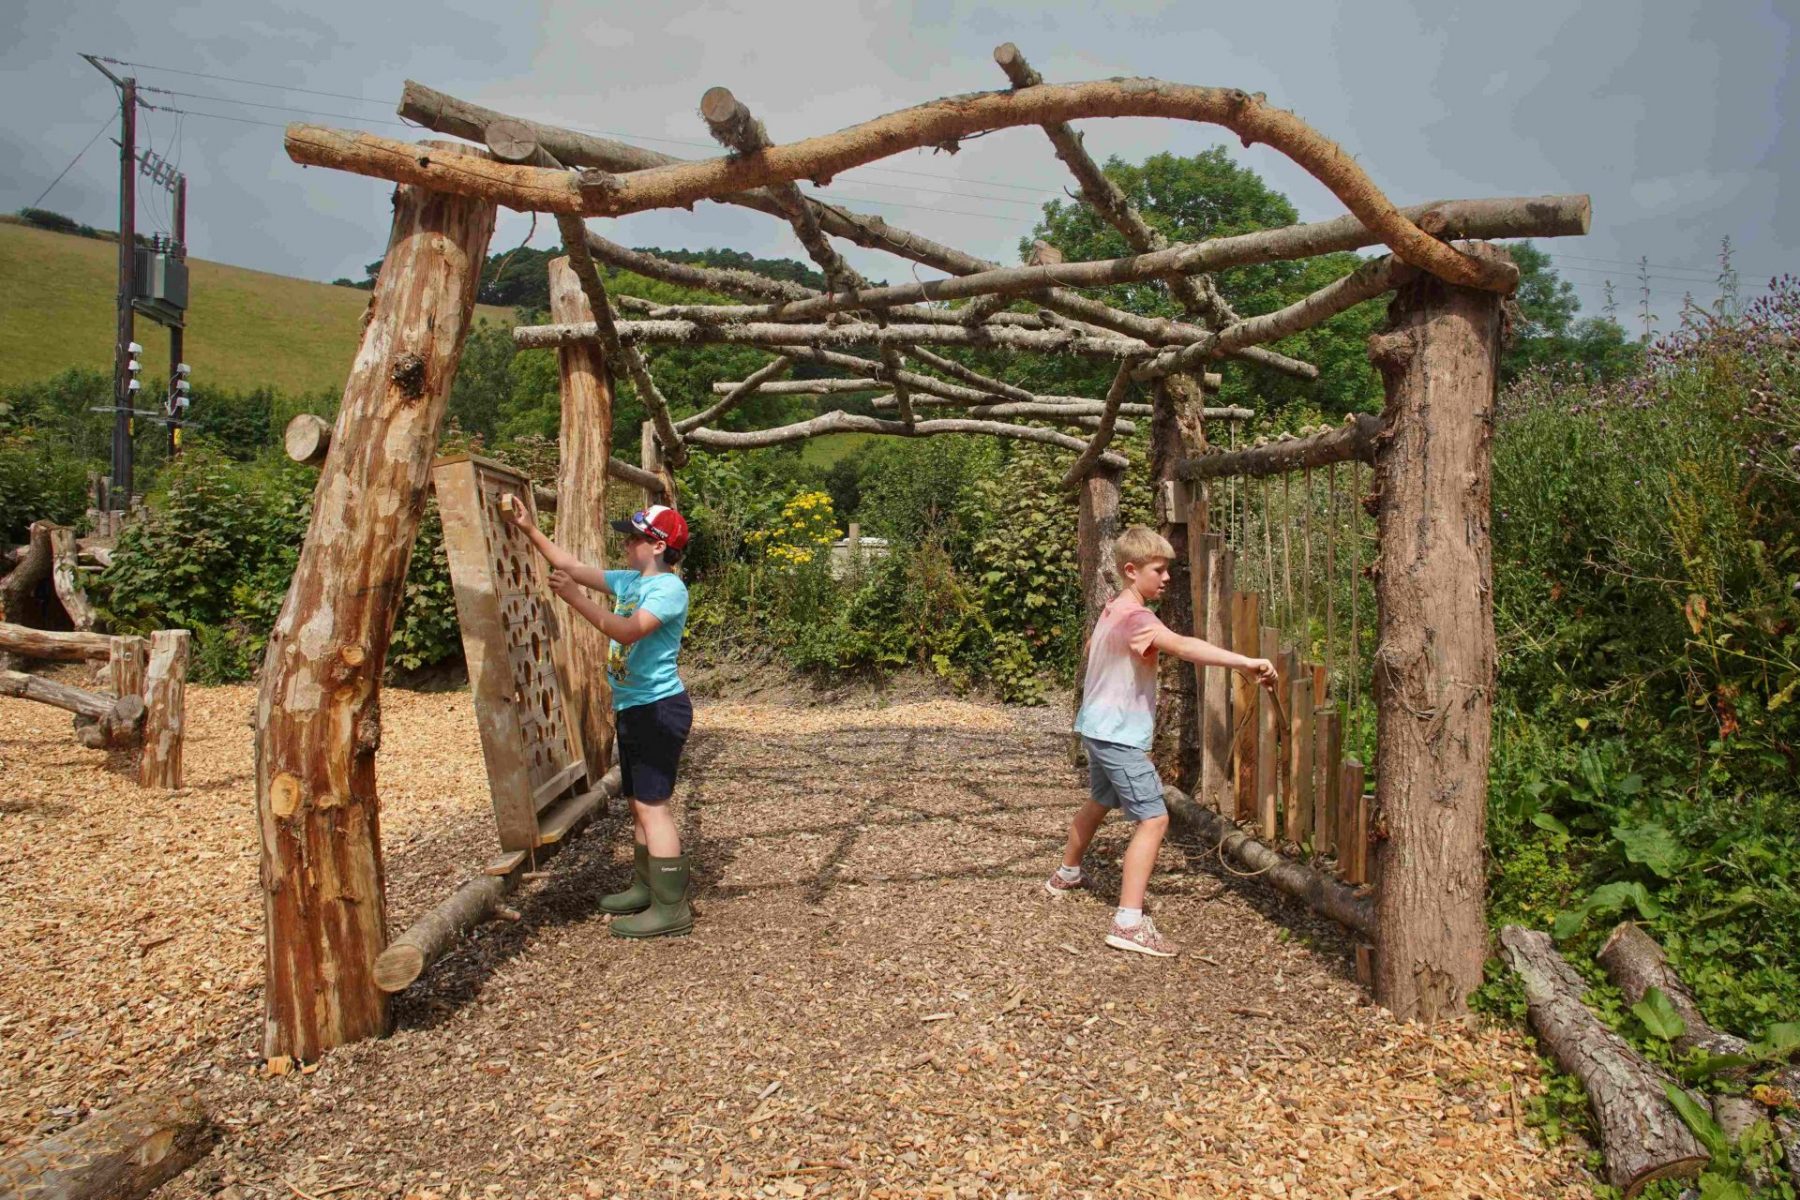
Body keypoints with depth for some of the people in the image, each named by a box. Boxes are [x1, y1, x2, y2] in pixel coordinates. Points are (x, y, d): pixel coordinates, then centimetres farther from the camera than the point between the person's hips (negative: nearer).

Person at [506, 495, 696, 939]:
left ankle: (671, 909, -5)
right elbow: (575, 567, 17)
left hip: (659, 708, -10)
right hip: (633, 707, 10)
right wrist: (530, 529, 14)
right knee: (639, 803, 17)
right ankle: (645, 887, 29)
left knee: (651, 804, -10)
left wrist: (574, 598, -33)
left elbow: (629, 631, -29)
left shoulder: (669, 588, -16)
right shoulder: (630, 581, 11)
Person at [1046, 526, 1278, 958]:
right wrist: (1246, 662, -47)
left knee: (1100, 802, 29)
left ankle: (1066, 875, 49)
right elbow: (1183, 646, -39)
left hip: (1098, 728, 10)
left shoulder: (1111, 610, 9)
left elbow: (1091, 646, 28)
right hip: (1119, 735, -10)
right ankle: (1129, 923, -16)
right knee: (1153, 818, -11)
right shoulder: (1135, 617, -22)